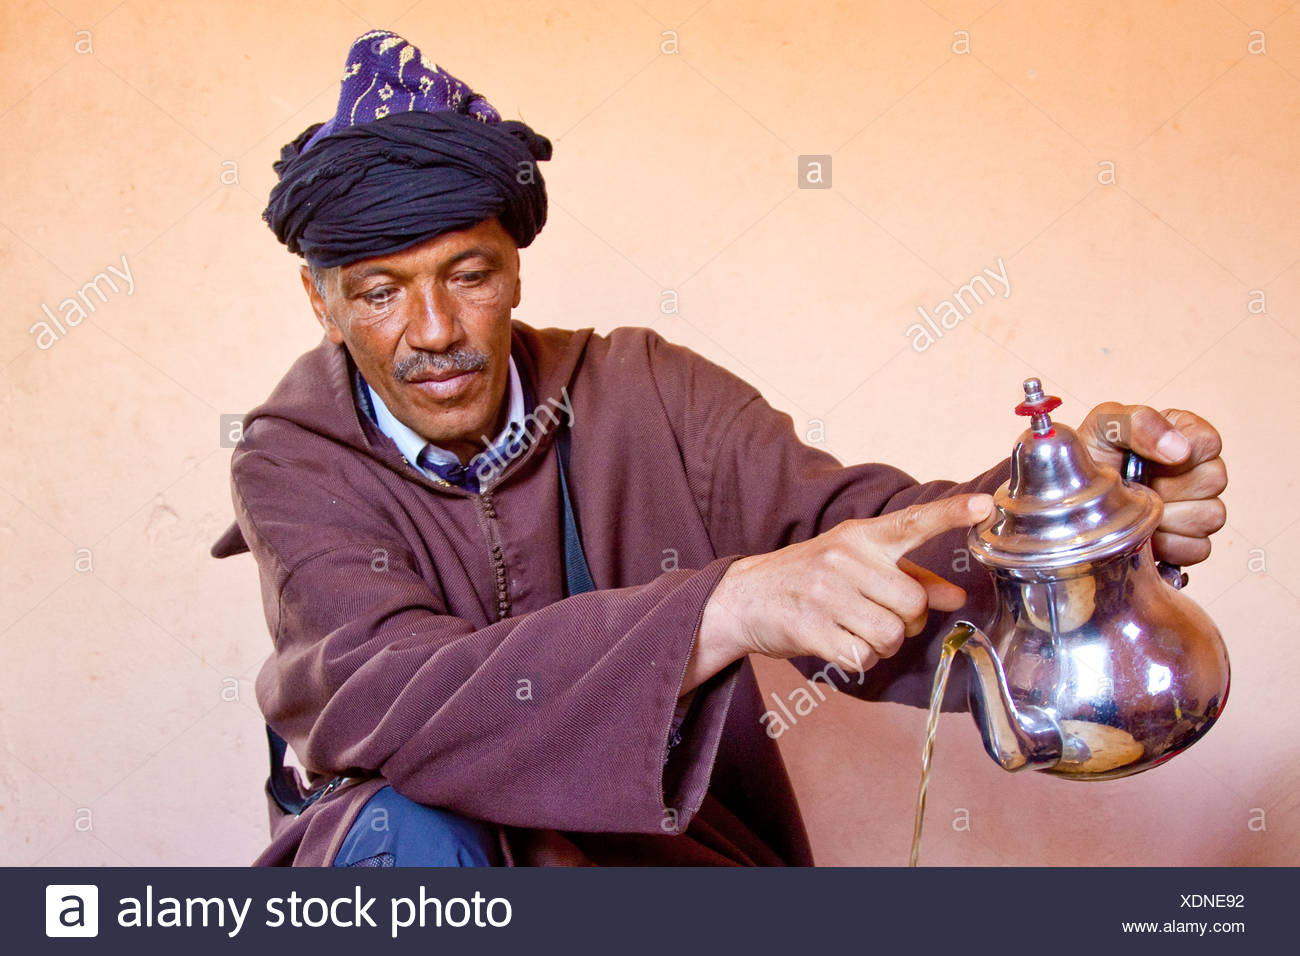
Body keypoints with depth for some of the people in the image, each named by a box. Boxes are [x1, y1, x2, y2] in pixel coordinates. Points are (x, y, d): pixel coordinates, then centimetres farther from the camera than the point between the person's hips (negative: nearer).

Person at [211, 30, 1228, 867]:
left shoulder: (643, 392, -3)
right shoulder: (296, 466, -11)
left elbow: (849, 526, -12)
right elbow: (387, 702, -29)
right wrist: (732, 607, -42)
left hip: (669, 839, 2)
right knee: (404, 833, -34)